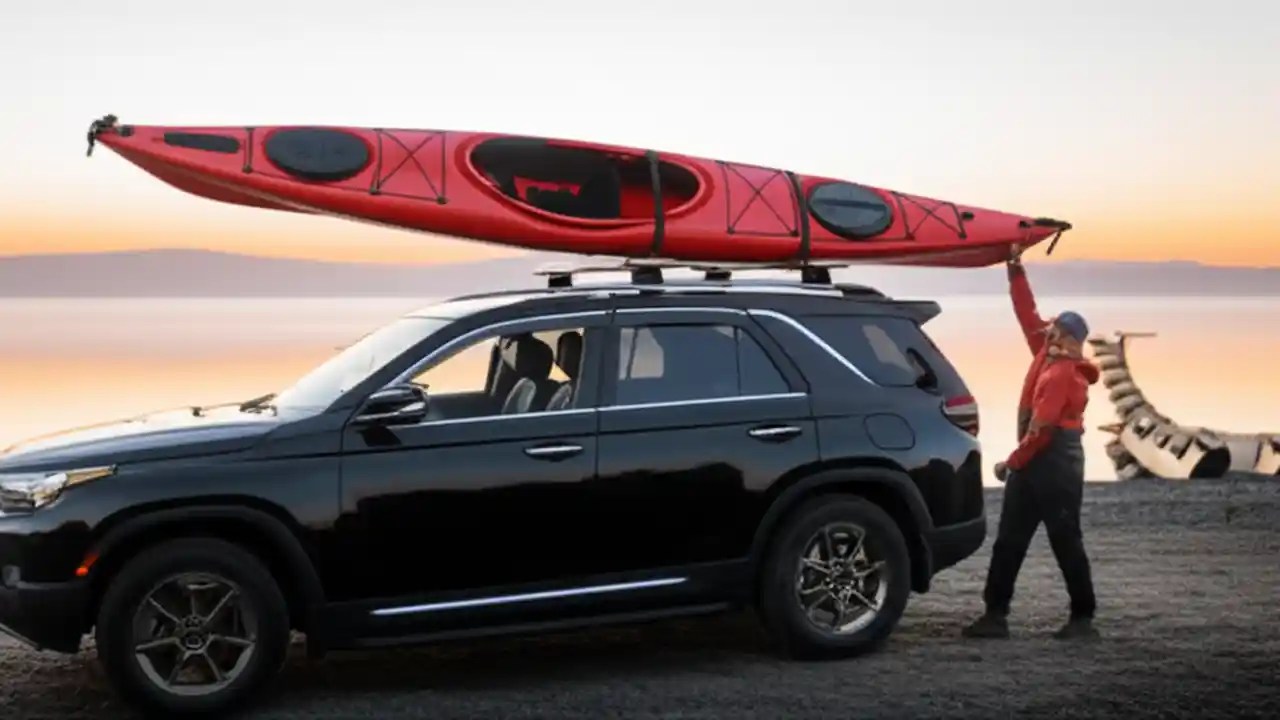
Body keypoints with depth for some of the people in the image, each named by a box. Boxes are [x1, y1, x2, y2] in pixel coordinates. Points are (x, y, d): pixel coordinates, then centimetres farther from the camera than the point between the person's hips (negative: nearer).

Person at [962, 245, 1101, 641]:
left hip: (1054, 462, -10)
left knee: (1065, 542, -2)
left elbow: (1041, 428, -21)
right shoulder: (1047, 354, 8)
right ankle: (995, 614, 9)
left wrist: (1012, 462, -14)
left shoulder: (1062, 373, -18)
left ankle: (1083, 618, 6)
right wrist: (1016, 270, 17)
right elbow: (1027, 315, 17)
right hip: (1038, 460, 10)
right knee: (1009, 541, 8)